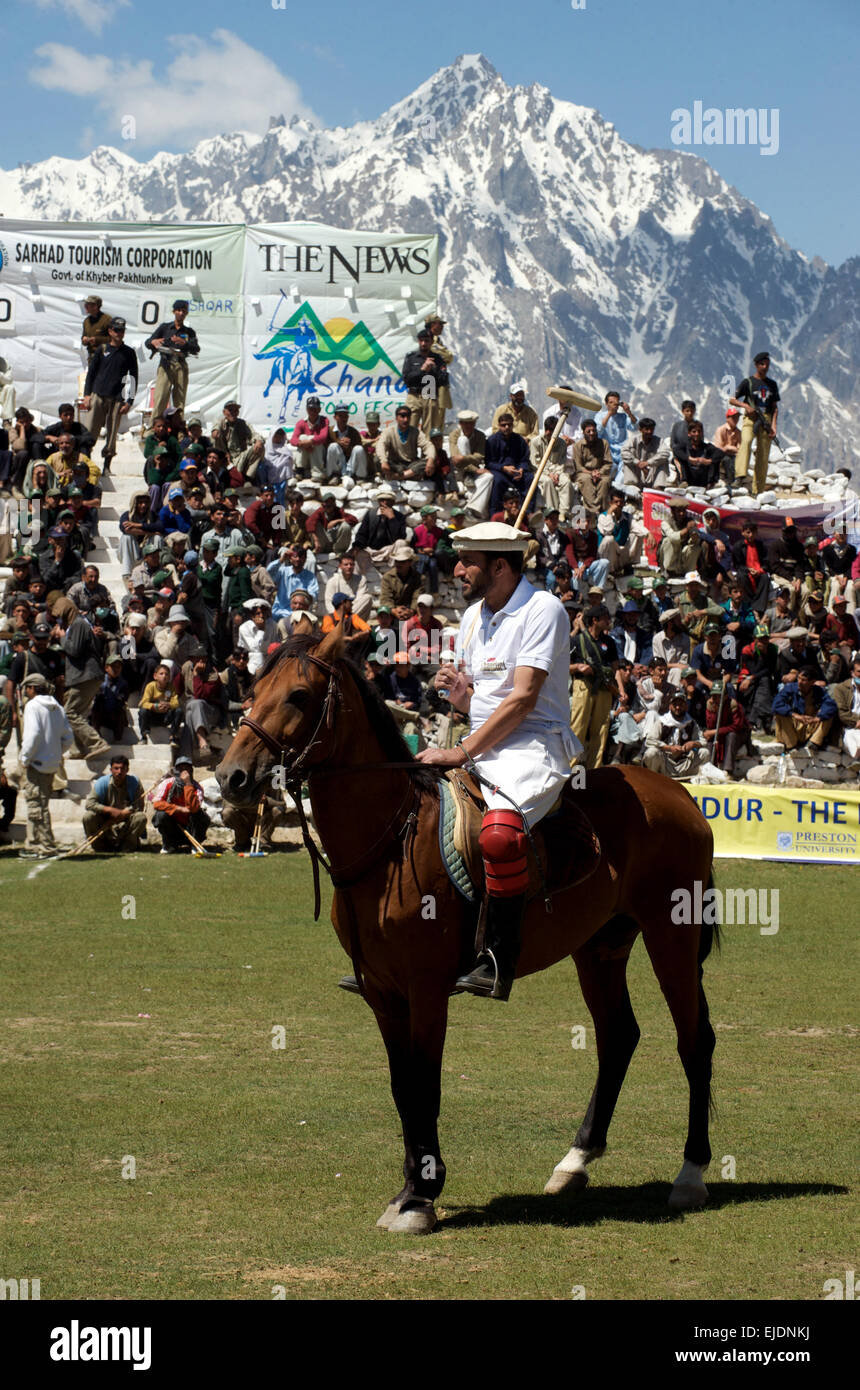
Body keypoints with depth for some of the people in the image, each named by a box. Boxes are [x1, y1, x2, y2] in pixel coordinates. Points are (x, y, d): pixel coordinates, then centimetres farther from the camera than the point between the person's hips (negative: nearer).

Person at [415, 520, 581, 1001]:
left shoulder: (542, 610, -10)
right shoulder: (474, 615, 16)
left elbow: (522, 699, -17)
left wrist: (463, 752, -19)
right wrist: (455, 687, -3)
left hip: (535, 744, -9)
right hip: (481, 745, 9)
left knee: (499, 833, -36)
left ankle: (499, 964, -30)